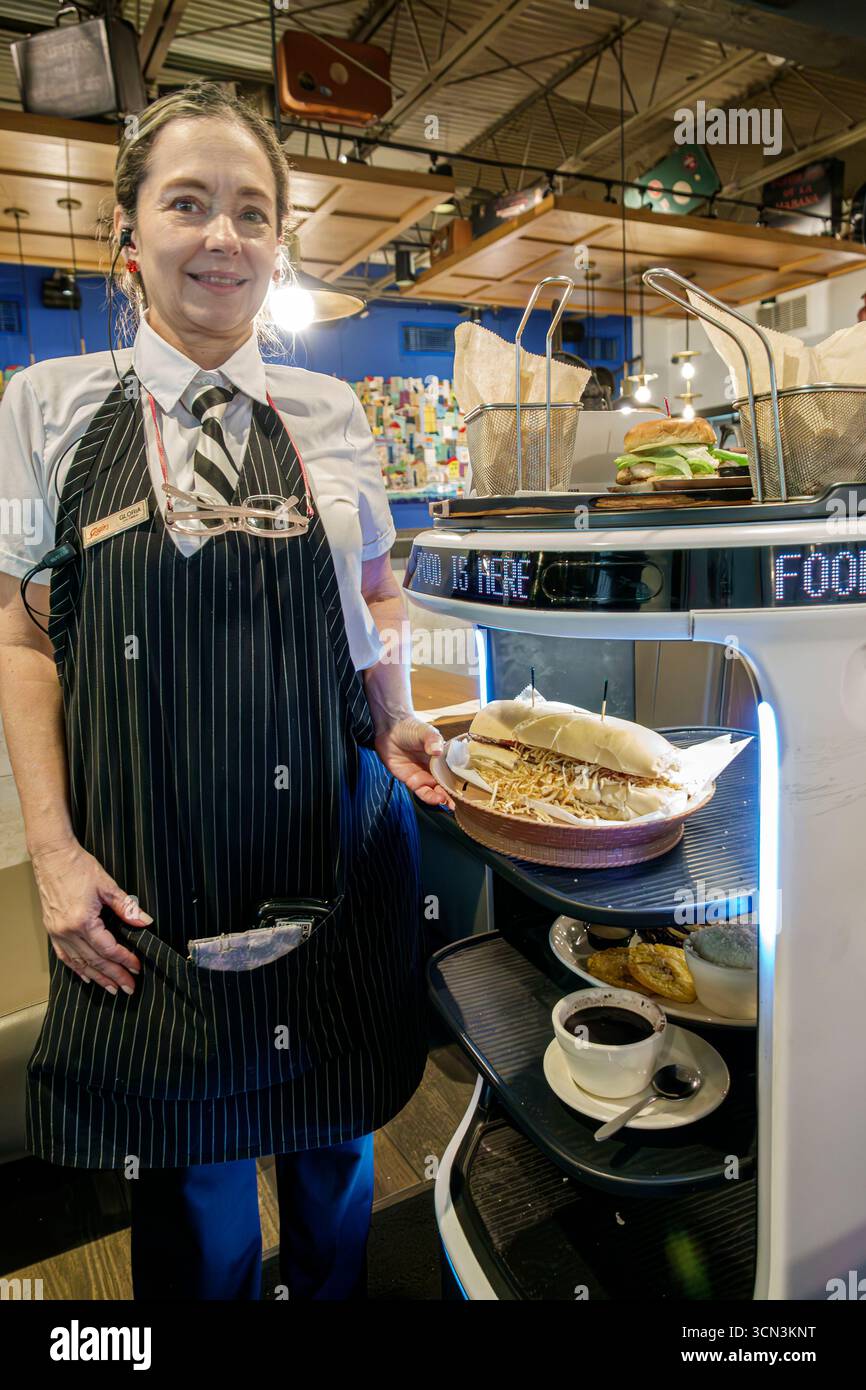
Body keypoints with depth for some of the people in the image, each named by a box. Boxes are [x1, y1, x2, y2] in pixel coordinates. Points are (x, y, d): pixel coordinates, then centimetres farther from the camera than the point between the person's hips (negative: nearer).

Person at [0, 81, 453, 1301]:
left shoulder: (329, 412, 5)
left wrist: (397, 719, -3)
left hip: (335, 842, 2)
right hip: (152, 866, -1)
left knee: (332, 1135, 20)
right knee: (191, 1164, 14)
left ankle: (331, 1292, 50)